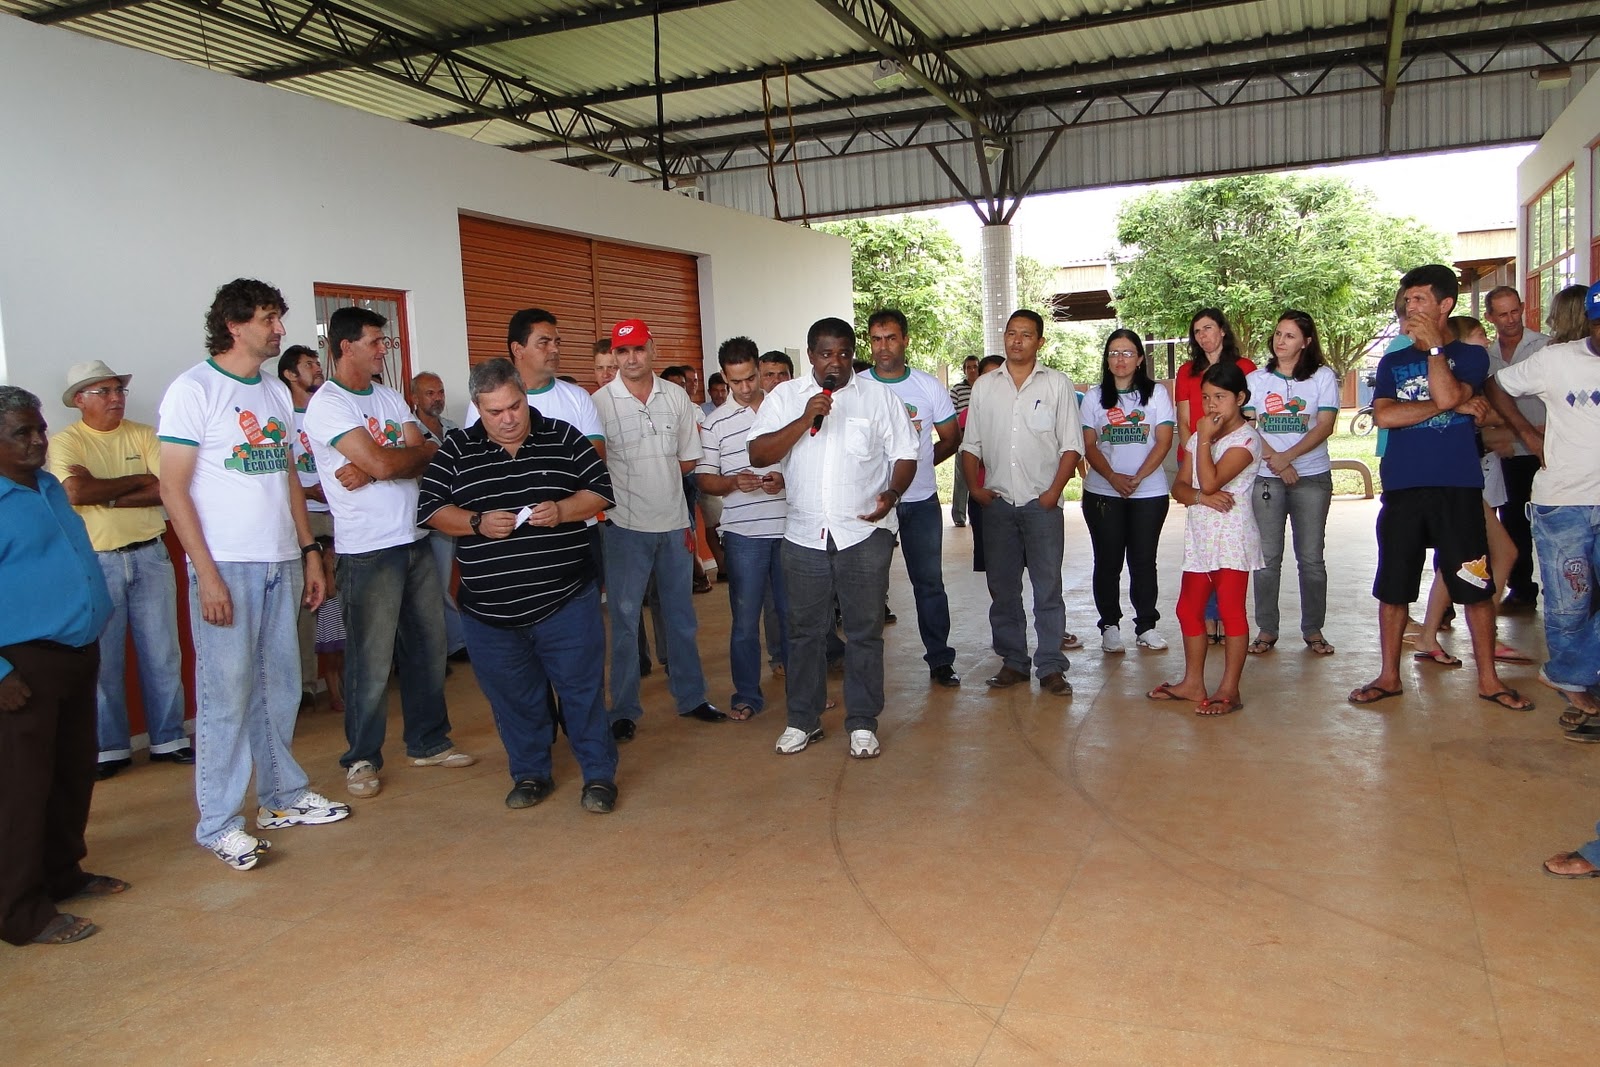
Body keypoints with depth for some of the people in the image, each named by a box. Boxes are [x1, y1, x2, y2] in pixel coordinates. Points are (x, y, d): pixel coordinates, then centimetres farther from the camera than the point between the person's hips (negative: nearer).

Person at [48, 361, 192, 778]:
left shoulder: (143, 435, 6)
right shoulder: (66, 442, -1)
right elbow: (77, 492, -18)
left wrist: (108, 498, -13)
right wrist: (137, 480, -8)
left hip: (149, 555, 2)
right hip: (97, 562, -2)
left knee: (163, 654, 7)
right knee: (103, 660, 5)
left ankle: (169, 739, 18)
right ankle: (110, 748, 18)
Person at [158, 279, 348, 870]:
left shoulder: (277, 391, 15)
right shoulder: (194, 389, -6)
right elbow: (173, 488, -9)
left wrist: (310, 551, 13)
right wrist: (206, 573, -14)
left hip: (281, 563, 6)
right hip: (225, 566, -6)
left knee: (279, 687, 12)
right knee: (226, 693, -2)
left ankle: (282, 797, 25)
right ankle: (218, 823, 8)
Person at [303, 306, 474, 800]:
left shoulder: (389, 397, 14)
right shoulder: (327, 404, -10)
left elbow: (423, 462, 3)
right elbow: (381, 462, -20)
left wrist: (371, 471, -14)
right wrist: (425, 449, -1)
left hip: (415, 540, 7)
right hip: (368, 550, -7)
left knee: (428, 648, 13)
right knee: (371, 661, 0)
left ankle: (428, 742, 27)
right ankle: (362, 759, 16)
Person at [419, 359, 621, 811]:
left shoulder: (564, 438, 2)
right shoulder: (455, 450, 3)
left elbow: (600, 492, 3)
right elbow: (431, 508, 3)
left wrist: (560, 511, -16)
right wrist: (477, 523, -15)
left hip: (565, 602, -1)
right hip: (489, 611, 2)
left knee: (582, 689, 4)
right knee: (513, 698, 13)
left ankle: (599, 775, 18)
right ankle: (530, 774, 31)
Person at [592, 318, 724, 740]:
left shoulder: (676, 397, 4)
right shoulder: (600, 402, -6)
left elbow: (689, 459, 9)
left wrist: (645, 479, 2)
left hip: (673, 521, 4)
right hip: (626, 526, -3)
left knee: (681, 616, 14)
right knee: (624, 618, 2)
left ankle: (690, 697, 27)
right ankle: (624, 710, 13)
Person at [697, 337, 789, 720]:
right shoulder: (715, 422, 1)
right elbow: (704, 481, 1)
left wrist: (784, 479, -11)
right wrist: (734, 482, -18)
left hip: (788, 527, 1)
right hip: (743, 533, -1)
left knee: (794, 612, 10)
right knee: (745, 618, 6)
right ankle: (747, 695, 19)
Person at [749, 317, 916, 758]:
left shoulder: (878, 396, 5)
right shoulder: (785, 396, 5)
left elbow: (904, 455, 5)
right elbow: (758, 454, -5)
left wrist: (892, 493, -15)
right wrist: (805, 419, -16)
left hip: (864, 532, -1)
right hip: (804, 534, 1)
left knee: (865, 630, 5)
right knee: (806, 630, 11)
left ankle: (862, 722, 17)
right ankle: (803, 720, 24)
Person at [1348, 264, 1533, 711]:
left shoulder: (1471, 356, 6)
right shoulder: (1392, 363, 13)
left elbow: (1448, 395, -15)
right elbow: (1383, 416, -4)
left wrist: (1433, 344, -5)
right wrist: (1453, 408, -8)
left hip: (1458, 488, -2)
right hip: (1402, 489, 3)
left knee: (1476, 586, 2)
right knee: (1392, 587, 7)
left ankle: (1488, 678, 15)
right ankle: (1389, 675, 18)